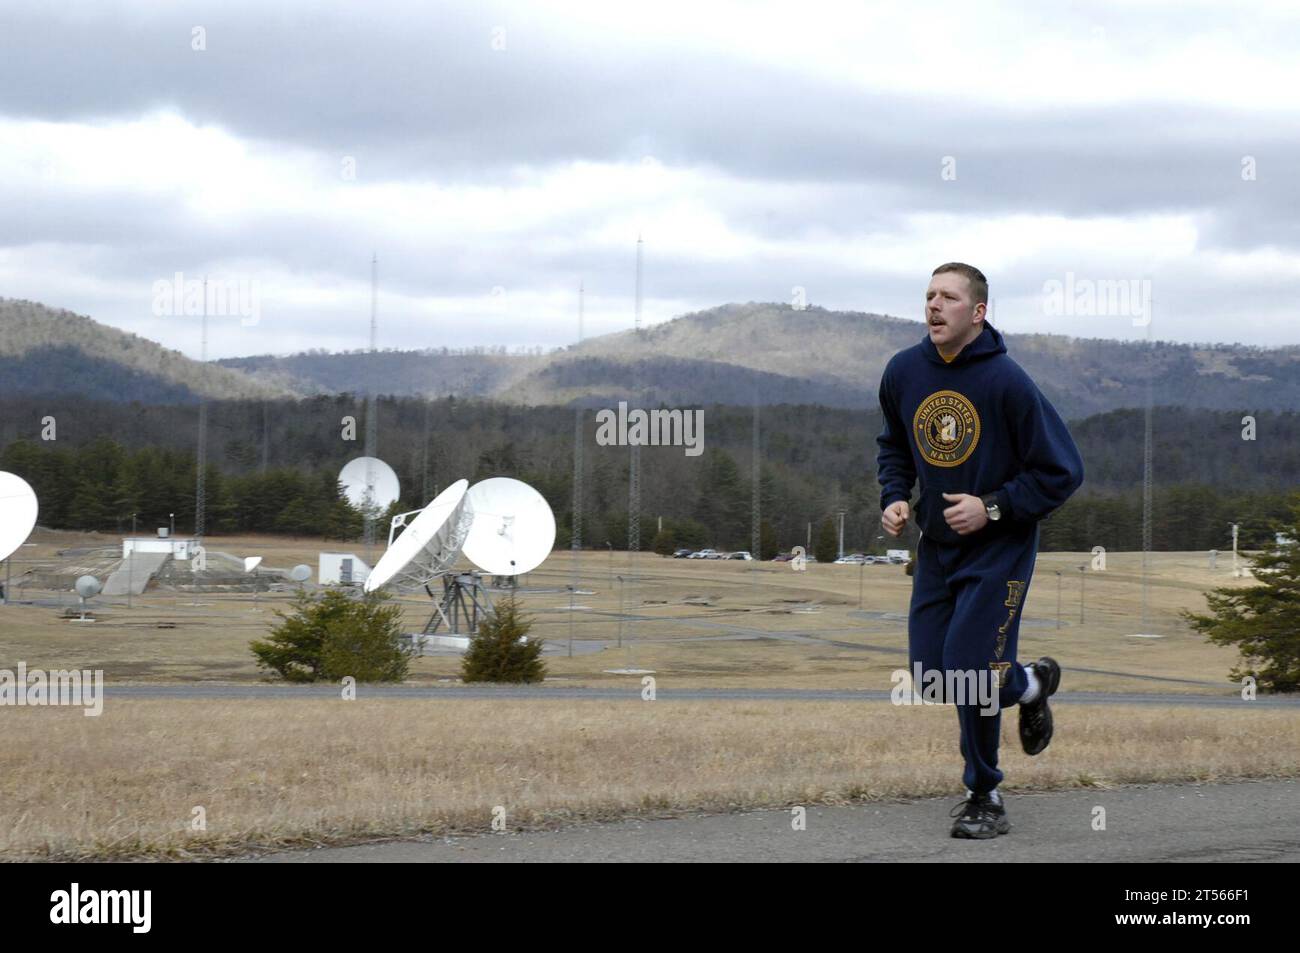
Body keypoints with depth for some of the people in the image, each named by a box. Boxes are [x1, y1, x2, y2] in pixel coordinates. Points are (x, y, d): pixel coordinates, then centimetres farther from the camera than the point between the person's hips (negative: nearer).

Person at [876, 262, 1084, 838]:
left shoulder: (1006, 381, -19)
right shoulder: (903, 372, -4)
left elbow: (1063, 471, -13)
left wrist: (992, 507, -19)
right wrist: (894, 498, -1)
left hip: (999, 548, -5)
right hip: (936, 544, 6)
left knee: (968, 668, -13)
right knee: (931, 674, 4)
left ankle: (984, 797, 12)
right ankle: (1030, 684, 34)